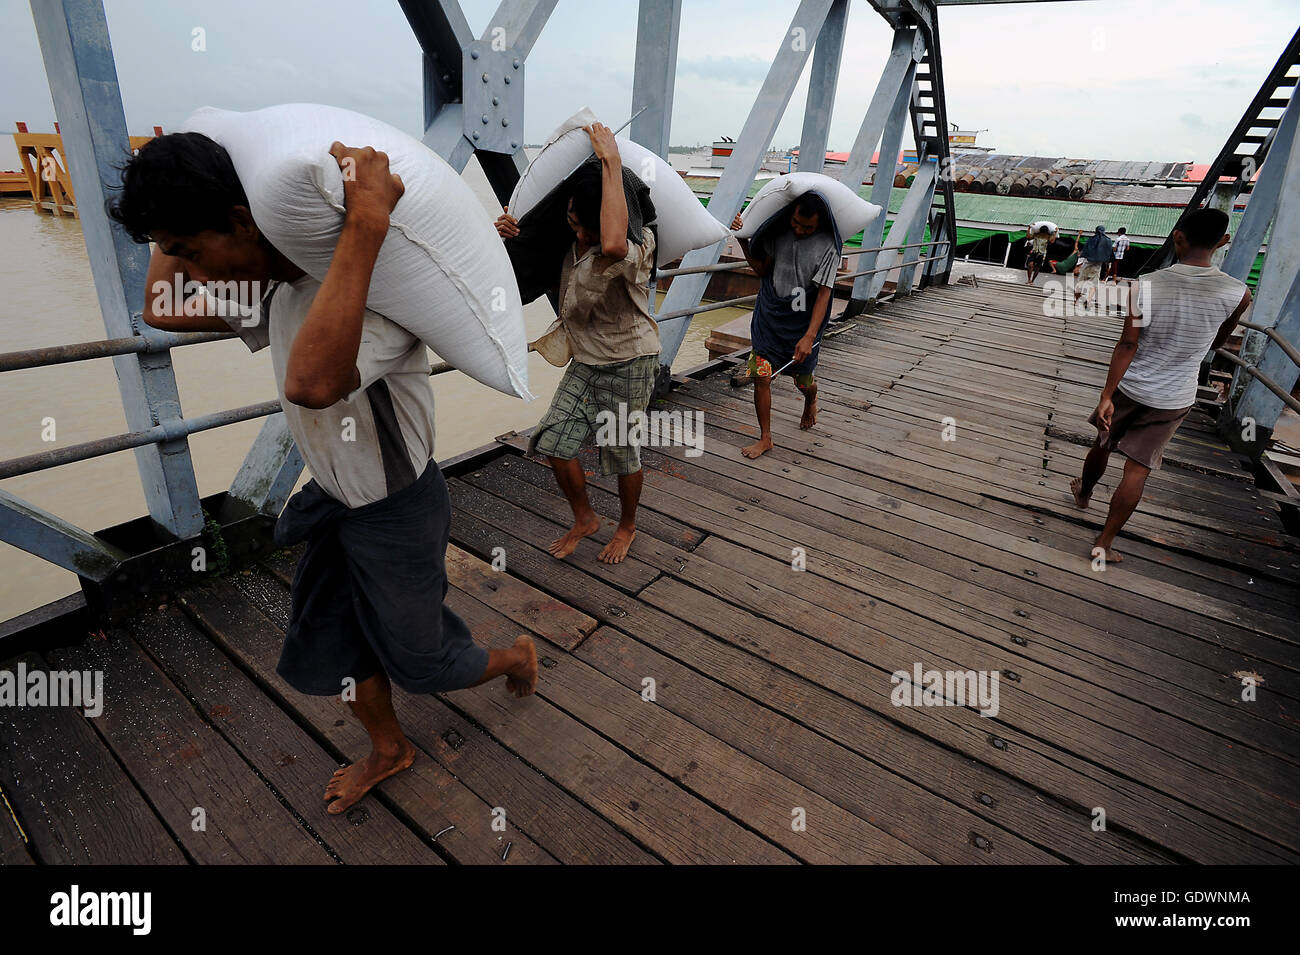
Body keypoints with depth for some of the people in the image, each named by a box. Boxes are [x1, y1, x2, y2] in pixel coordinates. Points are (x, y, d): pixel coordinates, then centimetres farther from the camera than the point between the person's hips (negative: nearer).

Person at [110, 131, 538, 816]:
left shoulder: (378, 295, -32)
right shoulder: (276, 289, -1)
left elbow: (313, 383, -53)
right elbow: (163, 310, 11)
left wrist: (367, 224, -52)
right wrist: (175, 207, 3)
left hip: (396, 513, -8)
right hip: (335, 502, 9)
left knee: (418, 659, 13)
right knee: (325, 647, 21)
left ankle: (515, 657, 44)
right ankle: (388, 750, 47)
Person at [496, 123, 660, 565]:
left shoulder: (639, 246, -24)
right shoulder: (569, 239, -5)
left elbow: (613, 245, -50)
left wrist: (611, 162, -41)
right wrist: (508, 229, -11)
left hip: (629, 364, -6)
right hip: (585, 361, 6)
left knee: (622, 451, 6)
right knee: (554, 439, 3)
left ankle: (627, 527, 33)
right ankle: (584, 518, 27)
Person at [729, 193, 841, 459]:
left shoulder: (827, 247, -13)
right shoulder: (779, 233, -2)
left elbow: (823, 294, -16)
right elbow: (762, 270, 6)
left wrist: (809, 337, -25)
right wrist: (743, 240, -7)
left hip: (802, 322, -2)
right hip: (769, 316, 3)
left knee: (803, 381, 12)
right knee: (760, 376, -5)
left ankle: (811, 401, 52)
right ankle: (765, 438, 10)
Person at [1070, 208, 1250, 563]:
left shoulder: (1147, 285, -17)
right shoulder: (1237, 294, -12)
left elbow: (1127, 345, -17)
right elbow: (1217, 343, 4)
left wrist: (1106, 396, -15)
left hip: (1129, 388, 0)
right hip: (1173, 400, 0)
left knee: (1102, 444, 23)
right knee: (1138, 470, 6)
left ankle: (1083, 493, 50)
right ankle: (1105, 541, 12)